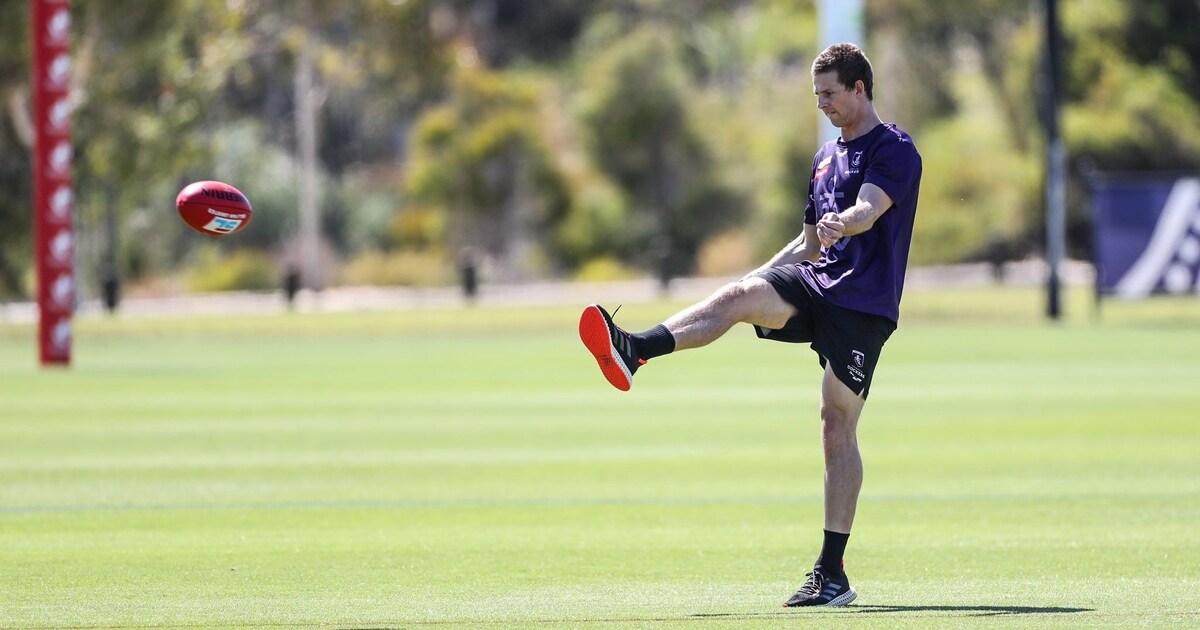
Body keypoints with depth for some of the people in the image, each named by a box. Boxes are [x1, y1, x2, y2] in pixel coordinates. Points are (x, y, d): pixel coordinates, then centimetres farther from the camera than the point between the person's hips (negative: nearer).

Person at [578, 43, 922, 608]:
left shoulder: (895, 151, -5)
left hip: (862, 303, -7)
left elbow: (869, 210, -25)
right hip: (816, 285, 7)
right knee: (740, 295, -22)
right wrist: (760, 277, 18)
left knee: (838, 427, -6)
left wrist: (841, 223, -47)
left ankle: (833, 574, -5)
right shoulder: (826, 156, 21)